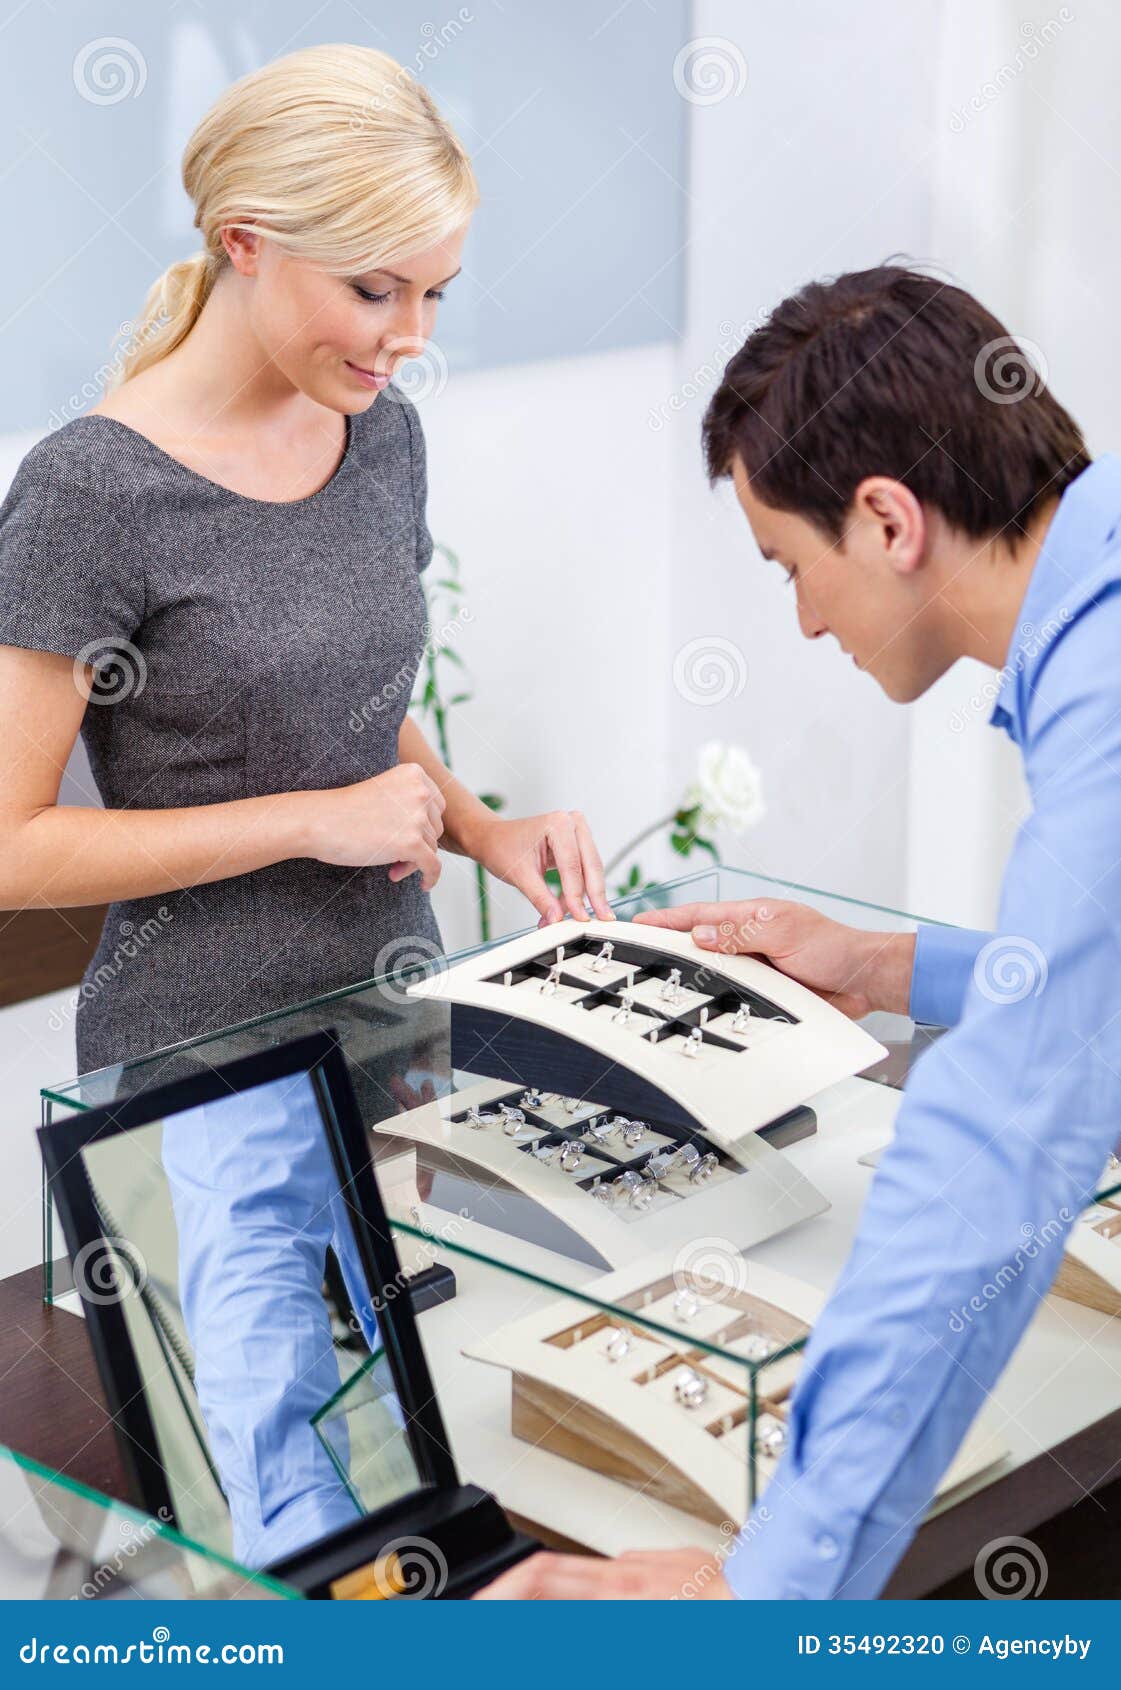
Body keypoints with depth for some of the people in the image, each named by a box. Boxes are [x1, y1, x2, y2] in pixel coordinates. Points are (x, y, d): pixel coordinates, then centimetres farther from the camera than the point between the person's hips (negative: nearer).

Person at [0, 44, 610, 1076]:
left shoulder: (384, 434, 4)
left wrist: (480, 830, -1)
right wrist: (310, 822, -18)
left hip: (398, 1006, 6)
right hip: (197, 1055, -6)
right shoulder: (91, 490, -17)